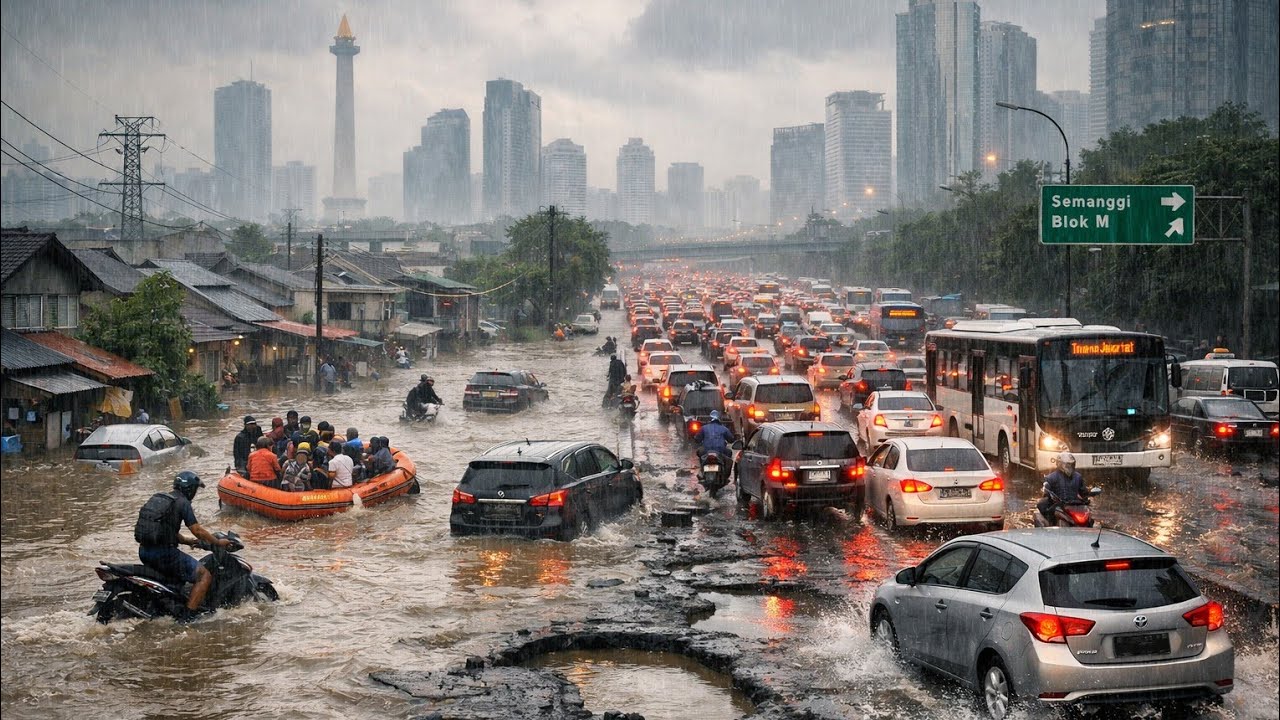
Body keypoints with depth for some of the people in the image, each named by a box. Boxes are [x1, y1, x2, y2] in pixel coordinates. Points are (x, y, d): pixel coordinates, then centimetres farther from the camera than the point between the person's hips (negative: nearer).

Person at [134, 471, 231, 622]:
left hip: (144, 552, 9)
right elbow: (197, 530, -8)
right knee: (205, 576, -3)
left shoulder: (158, 498, 18)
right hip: (164, 553, -9)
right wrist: (218, 542, 4)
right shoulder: (182, 502, -6)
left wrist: (189, 540, 28)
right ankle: (186, 616, -11)